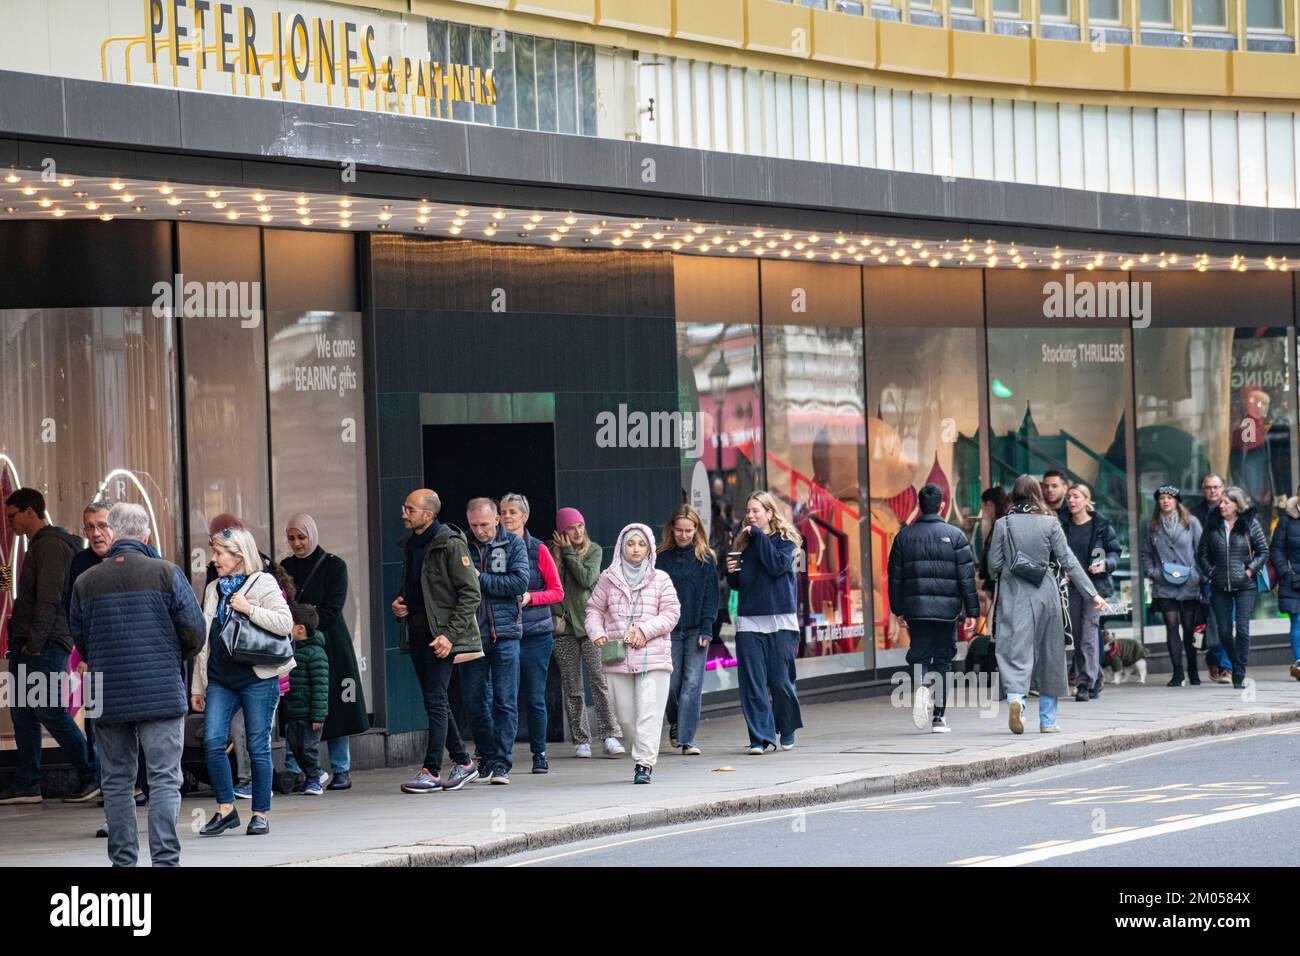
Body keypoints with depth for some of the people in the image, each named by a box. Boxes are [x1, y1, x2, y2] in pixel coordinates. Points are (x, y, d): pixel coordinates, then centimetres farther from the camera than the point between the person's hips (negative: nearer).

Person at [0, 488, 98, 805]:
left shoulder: (51, 545, -10)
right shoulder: (38, 545, 21)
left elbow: (49, 598, -18)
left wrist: (35, 643, -20)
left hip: (46, 646, -10)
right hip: (28, 645, 10)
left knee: (51, 711, -9)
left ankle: (91, 775, -3)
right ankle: (26, 784, 8)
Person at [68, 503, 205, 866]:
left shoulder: (85, 582, 2)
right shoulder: (166, 574, -5)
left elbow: (79, 640, 11)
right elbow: (195, 632, -3)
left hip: (108, 698, 2)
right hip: (162, 695, -2)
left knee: (117, 782, 10)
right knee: (164, 780, -1)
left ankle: (123, 860, 11)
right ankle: (165, 859, -7)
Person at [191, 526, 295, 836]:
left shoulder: (263, 583, -1)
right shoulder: (213, 589, 17)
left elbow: (285, 623, -11)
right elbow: (204, 640, 20)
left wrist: (249, 609, -16)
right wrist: (197, 686, 19)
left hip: (257, 678, -5)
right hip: (220, 680, 5)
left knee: (258, 747, -1)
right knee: (212, 742, -8)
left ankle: (261, 814, 8)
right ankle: (226, 810, 3)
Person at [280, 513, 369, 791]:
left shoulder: (333, 566, 1)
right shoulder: (285, 567, 12)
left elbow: (333, 609, -8)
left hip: (329, 643, -3)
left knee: (334, 707, -2)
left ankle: (341, 770, 4)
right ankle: (294, 768, -5)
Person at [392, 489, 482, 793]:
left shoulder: (451, 545, -12)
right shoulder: (410, 545, 13)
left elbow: (471, 594, -14)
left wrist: (450, 634, -19)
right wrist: (399, 603, 6)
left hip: (441, 636, -9)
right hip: (417, 634, 9)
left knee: (435, 701, -10)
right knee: (436, 701, 13)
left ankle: (432, 772, -9)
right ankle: (462, 762, 23)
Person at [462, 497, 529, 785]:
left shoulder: (513, 544, 2)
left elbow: (520, 581, -10)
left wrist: (481, 580, -11)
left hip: (505, 633, -2)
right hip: (472, 633, 2)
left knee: (505, 703, -3)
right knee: (474, 702, 7)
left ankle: (502, 763, -1)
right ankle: (487, 759, 19)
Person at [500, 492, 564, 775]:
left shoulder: (538, 550, 1)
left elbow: (557, 591, 4)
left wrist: (530, 597, -11)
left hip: (536, 633, -1)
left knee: (535, 697, 3)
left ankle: (539, 754, 13)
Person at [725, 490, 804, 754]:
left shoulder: (785, 541, 2)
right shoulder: (743, 543, 13)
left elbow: (777, 565, -17)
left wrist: (758, 536, -12)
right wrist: (731, 572, -3)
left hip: (780, 620, -4)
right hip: (749, 621, 4)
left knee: (780, 680, 1)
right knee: (752, 682, -5)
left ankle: (788, 731, 23)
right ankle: (761, 737, -4)